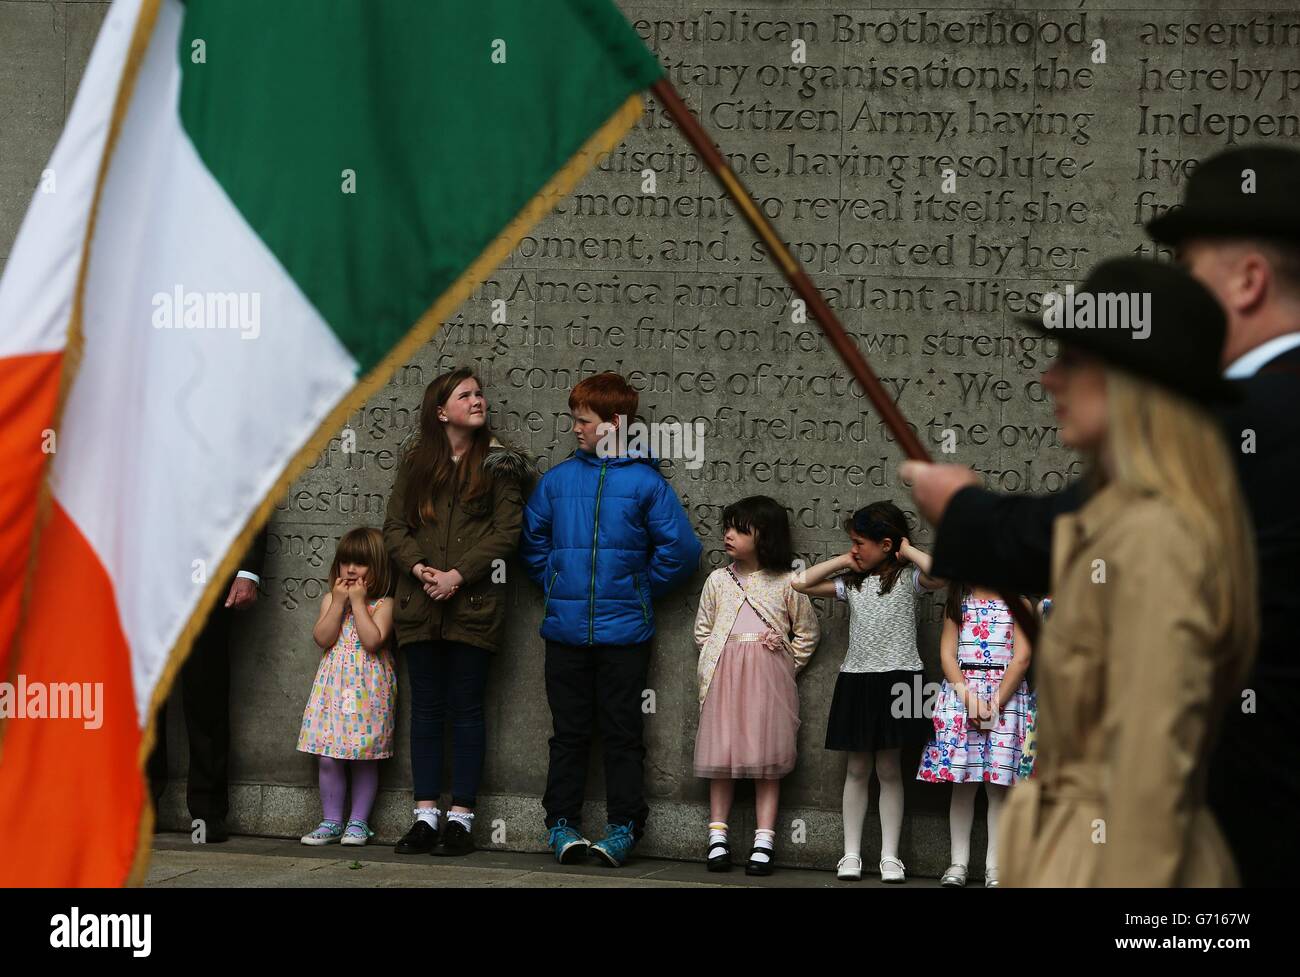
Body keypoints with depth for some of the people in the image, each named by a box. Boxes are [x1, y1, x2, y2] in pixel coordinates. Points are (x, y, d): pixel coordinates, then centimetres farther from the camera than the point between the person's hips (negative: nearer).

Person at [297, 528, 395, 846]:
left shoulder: (382, 604, -4)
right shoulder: (330, 600, 8)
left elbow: (373, 640, -18)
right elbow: (322, 638, -4)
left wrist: (358, 602, -14)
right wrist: (339, 603, -9)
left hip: (368, 689, -4)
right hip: (334, 686, 4)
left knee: (364, 759, 2)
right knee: (329, 759, 3)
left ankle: (358, 822, 11)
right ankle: (331, 822, 12)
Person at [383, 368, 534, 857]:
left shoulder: (497, 463, 2)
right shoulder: (416, 462, 11)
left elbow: (507, 530, -6)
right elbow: (394, 525, 7)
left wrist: (459, 574, -14)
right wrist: (419, 568, -11)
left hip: (474, 604, -3)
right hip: (419, 603, 3)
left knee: (466, 710, 0)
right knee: (426, 709, 6)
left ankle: (461, 817, 4)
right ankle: (425, 816, 10)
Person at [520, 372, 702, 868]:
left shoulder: (645, 482, -4)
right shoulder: (557, 479, 5)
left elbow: (681, 549, -3)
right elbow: (532, 541, 16)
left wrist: (640, 590, 2)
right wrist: (555, 587, 10)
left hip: (623, 632, -3)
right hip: (565, 629, 3)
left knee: (622, 734, 4)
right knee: (569, 733, 8)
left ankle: (623, 826, 9)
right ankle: (562, 823, 14)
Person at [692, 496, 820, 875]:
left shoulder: (785, 583, 3)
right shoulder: (718, 580, 11)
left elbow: (807, 632, 10)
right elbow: (702, 631, 15)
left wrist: (784, 663, 2)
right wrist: (718, 664, 4)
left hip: (770, 676, -2)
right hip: (724, 674, 2)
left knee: (767, 758, -2)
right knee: (720, 756, 2)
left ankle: (763, 842, -1)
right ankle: (717, 837, 7)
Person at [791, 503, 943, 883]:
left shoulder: (907, 577, -3)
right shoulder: (851, 583, 9)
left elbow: (941, 574, -25)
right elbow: (800, 583, 7)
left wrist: (909, 550, -10)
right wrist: (843, 562, 6)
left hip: (896, 679, -4)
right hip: (856, 679, 4)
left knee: (889, 769, 1)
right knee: (857, 769, 7)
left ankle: (890, 856, 6)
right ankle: (851, 854, 10)